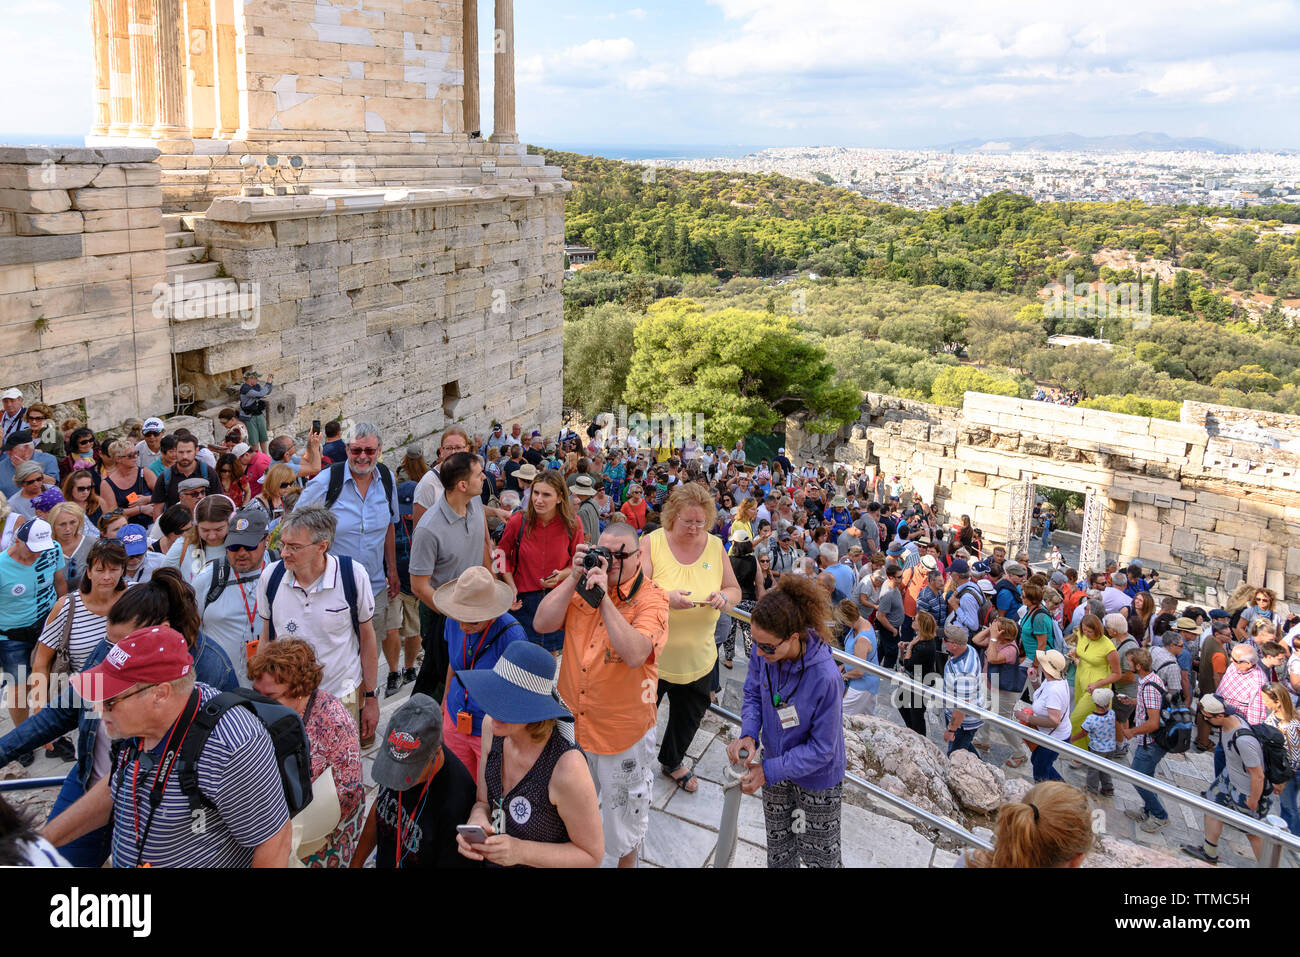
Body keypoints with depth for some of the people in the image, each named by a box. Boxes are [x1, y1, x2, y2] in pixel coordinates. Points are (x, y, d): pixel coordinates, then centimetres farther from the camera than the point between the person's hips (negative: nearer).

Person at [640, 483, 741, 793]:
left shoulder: (715, 546, -1)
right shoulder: (652, 542, -12)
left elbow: (735, 590, 6)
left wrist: (724, 597, -17)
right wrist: (667, 598, -34)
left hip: (698, 656, 4)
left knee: (690, 715, 22)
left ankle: (672, 761, 49)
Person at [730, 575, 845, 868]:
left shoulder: (825, 678, -39)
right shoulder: (764, 652, -24)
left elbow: (821, 748, -28)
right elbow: (753, 694, -4)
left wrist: (768, 771, -30)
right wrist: (748, 735, -23)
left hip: (816, 777, -5)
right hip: (776, 762, 5)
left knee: (817, 854, 20)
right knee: (778, 845, 27)